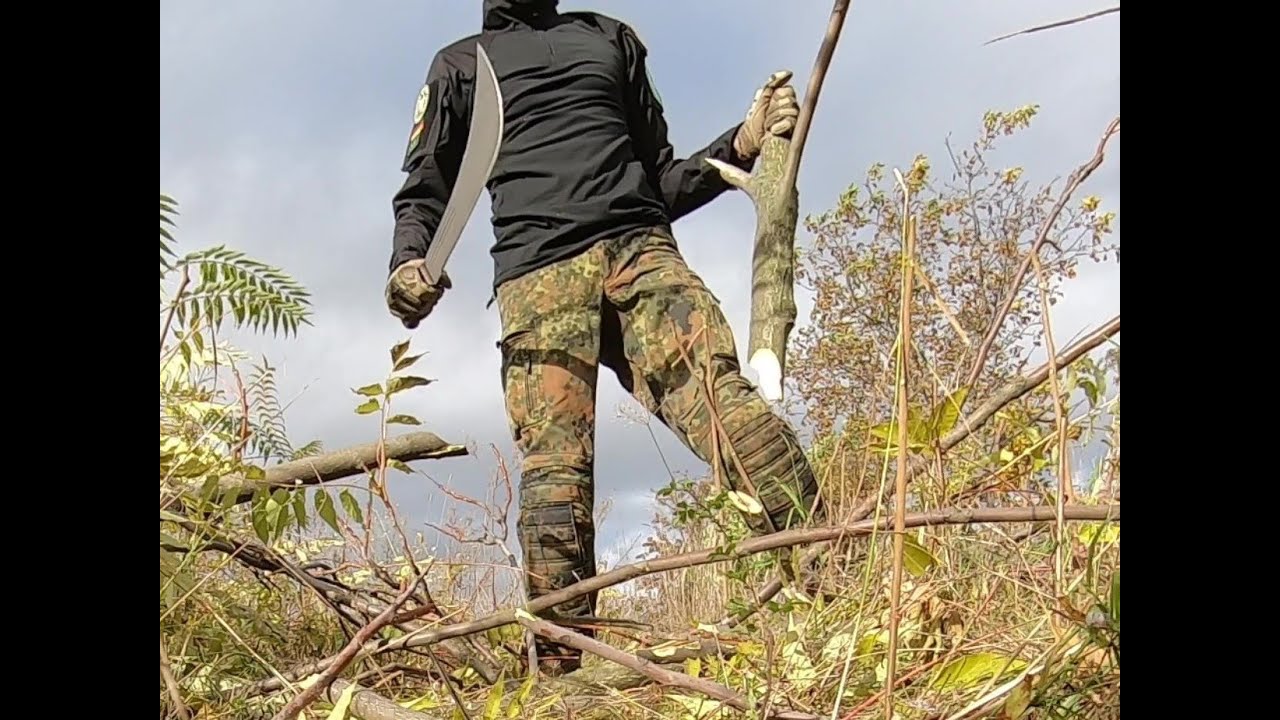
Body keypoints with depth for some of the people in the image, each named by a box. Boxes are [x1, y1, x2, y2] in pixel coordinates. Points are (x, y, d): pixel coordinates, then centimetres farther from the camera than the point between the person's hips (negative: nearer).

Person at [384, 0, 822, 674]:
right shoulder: (460, 64, 26)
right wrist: (409, 263, -2)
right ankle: (559, 674, -16)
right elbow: (423, 194, 20)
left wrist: (742, 142, 13)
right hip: (537, 270, -1)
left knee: (724, 398, -22)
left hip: (640, 247, 2)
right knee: (554, 470, -15)